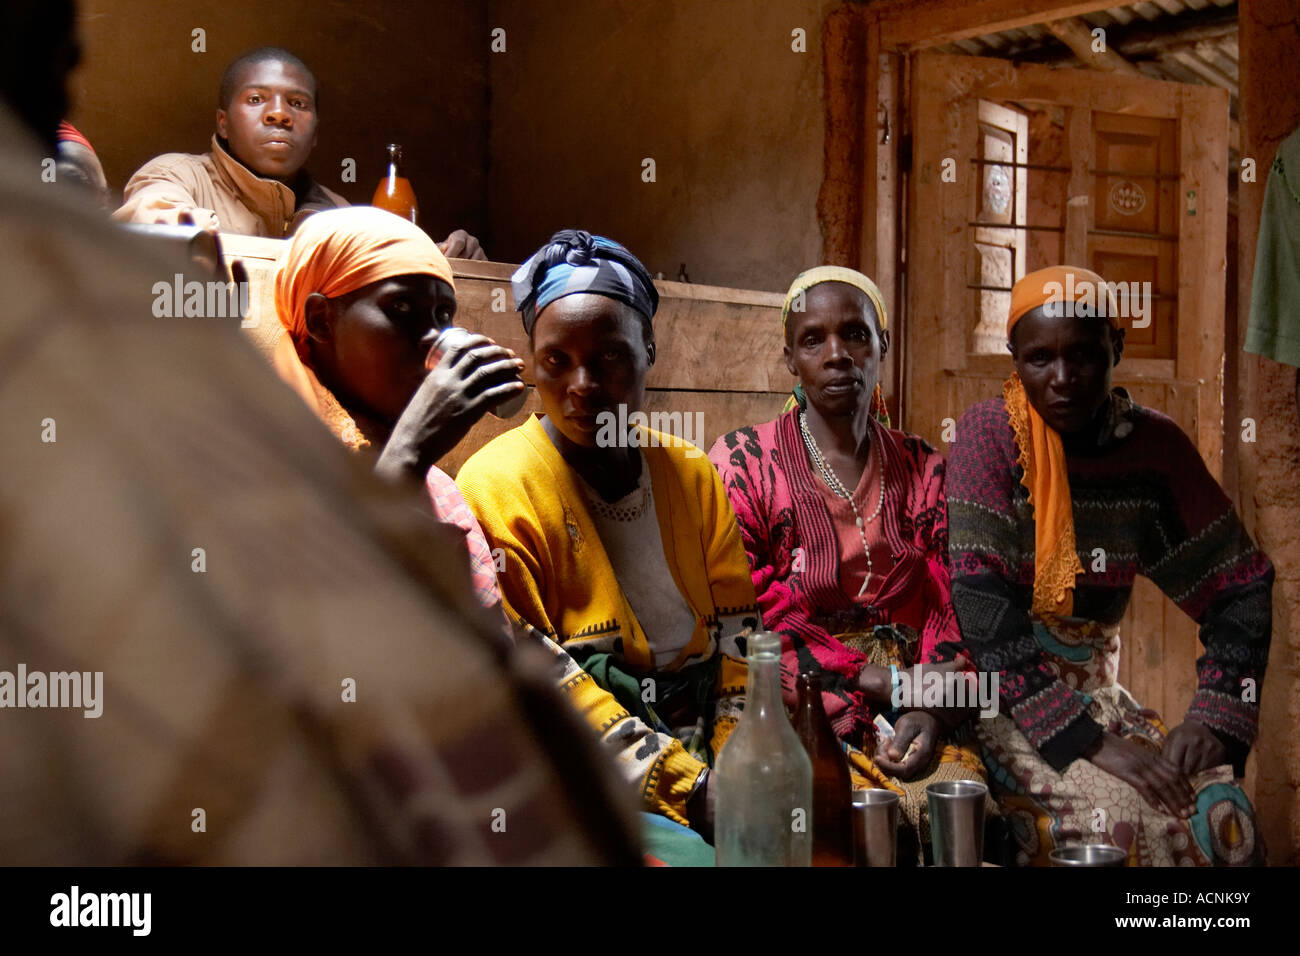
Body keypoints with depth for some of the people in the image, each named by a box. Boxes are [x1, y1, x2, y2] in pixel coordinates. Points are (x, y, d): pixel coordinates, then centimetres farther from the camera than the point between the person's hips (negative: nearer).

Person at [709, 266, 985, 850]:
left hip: (911, 722, 4)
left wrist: (932, 712, -16)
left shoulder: (923, 470, 13)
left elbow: (952, 615, 6)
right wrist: (882, 682, -12)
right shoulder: (742, 464, 2)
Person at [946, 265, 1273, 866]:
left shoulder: (1153, 445, -1)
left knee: (1222, 817, -19)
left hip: (1091, 689, 4)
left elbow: (1240, 584, 4)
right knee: (1114, 813, -27)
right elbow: (978, 602, -20)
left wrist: (1213, 718, -11)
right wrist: (1088, 741, -25)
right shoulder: (990, 432, -12)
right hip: (995, 696, -4)